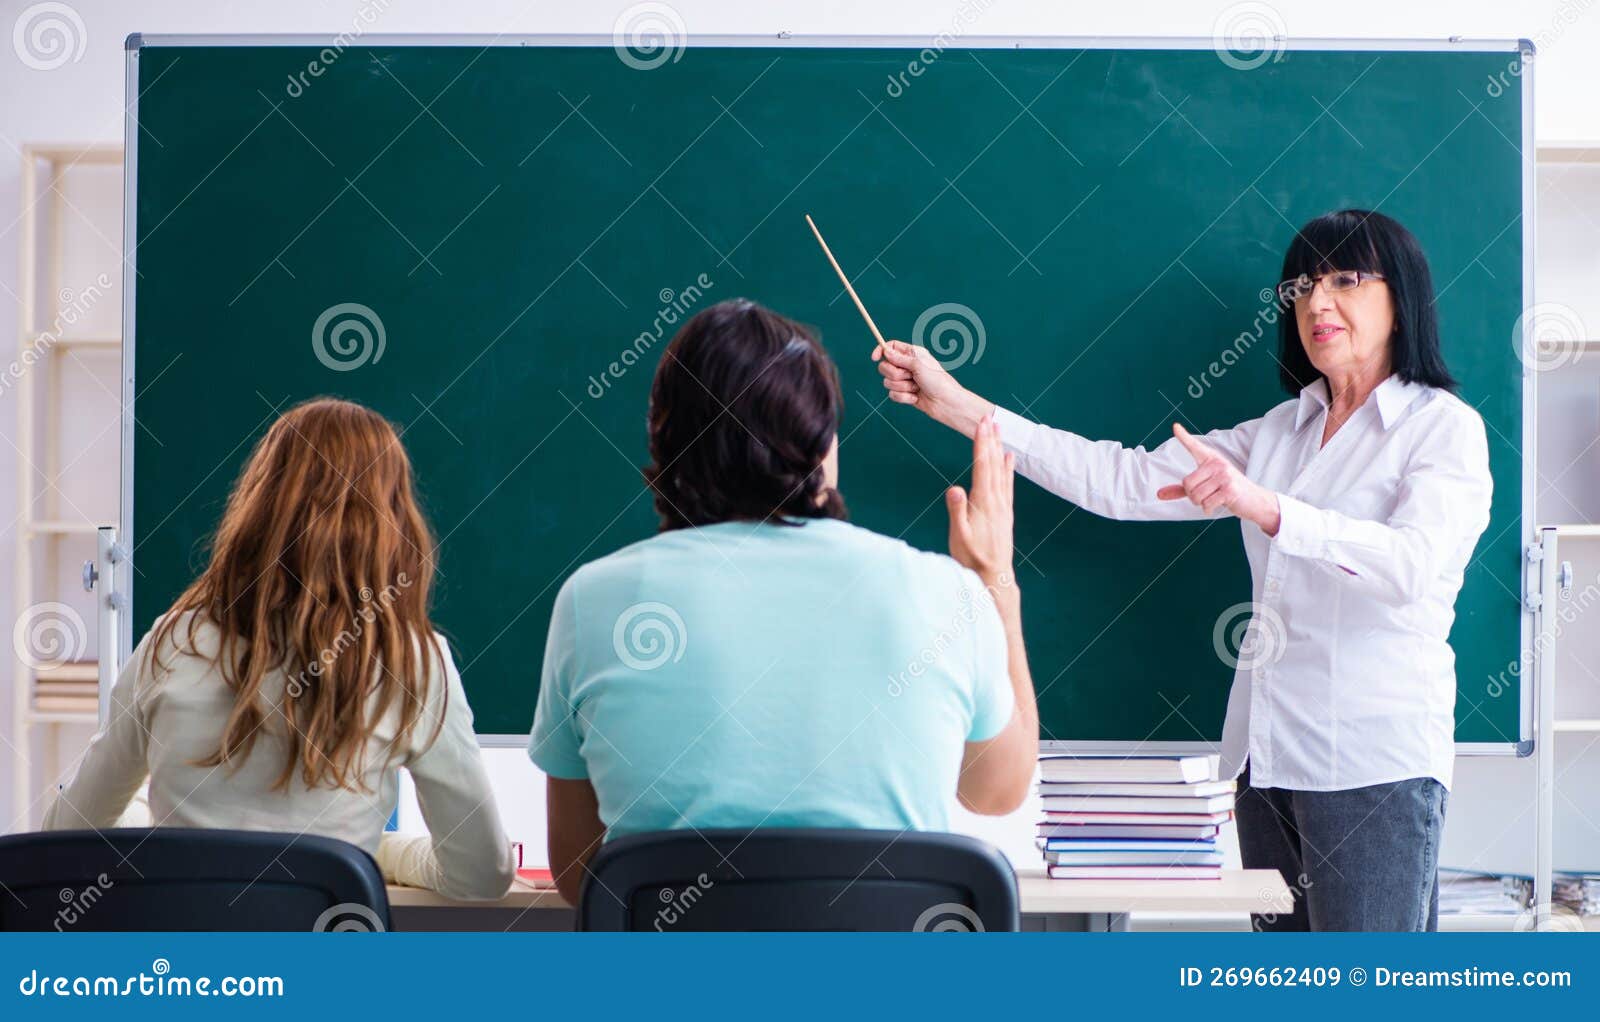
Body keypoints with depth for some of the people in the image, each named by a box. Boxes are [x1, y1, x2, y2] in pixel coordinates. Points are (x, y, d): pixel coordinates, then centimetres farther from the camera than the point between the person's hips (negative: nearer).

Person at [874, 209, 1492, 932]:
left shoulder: (1444, 426, -3)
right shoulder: (1281, 432, 16)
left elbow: (1413, 565, -22)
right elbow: (1123, 482, 9)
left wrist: (1263, 507, -34)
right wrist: (955, 405, 5)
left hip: (1374, 764, -6)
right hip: (1269, 758, 6)